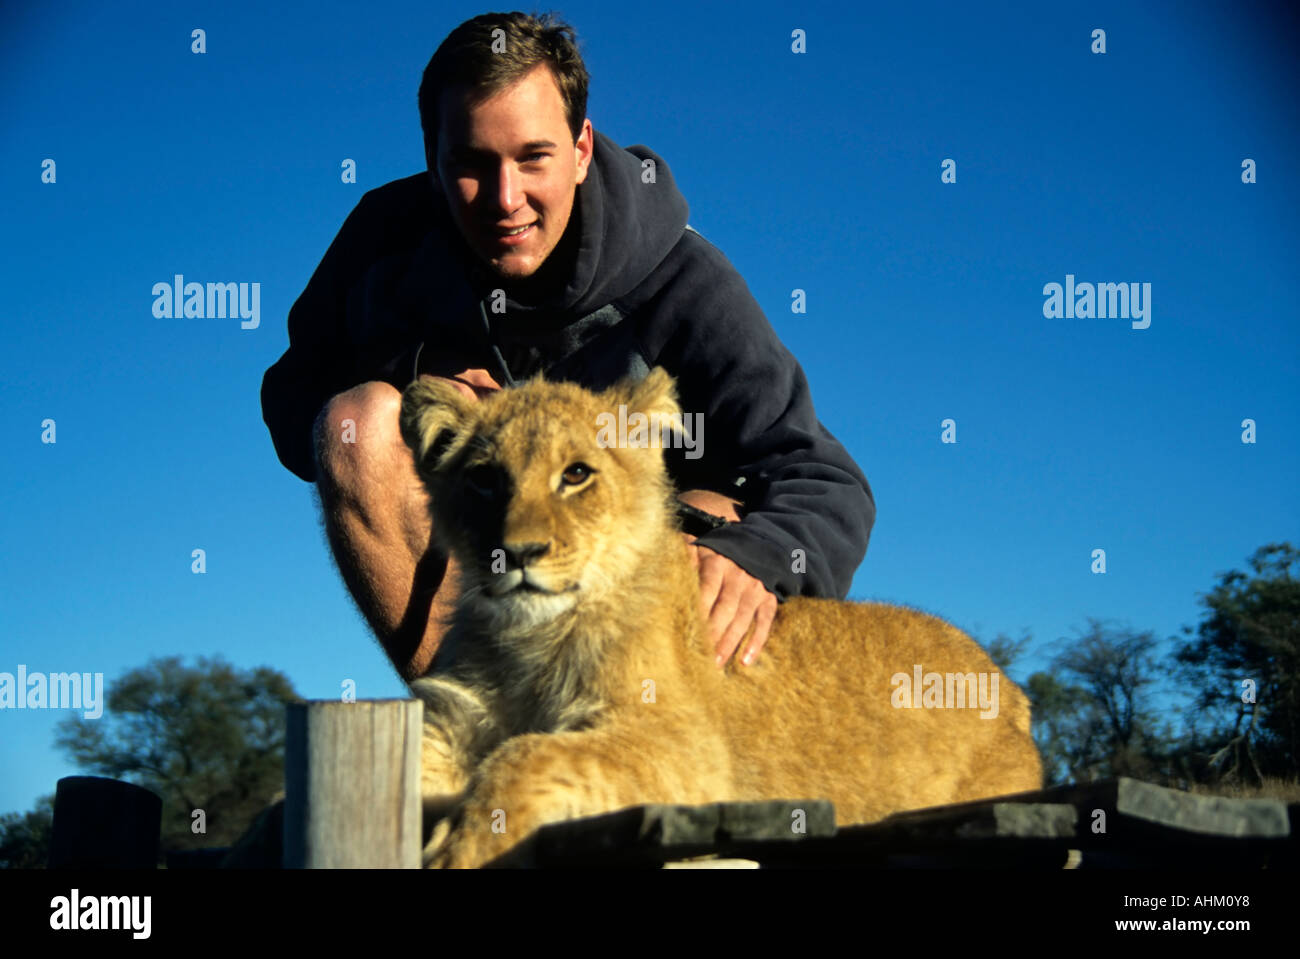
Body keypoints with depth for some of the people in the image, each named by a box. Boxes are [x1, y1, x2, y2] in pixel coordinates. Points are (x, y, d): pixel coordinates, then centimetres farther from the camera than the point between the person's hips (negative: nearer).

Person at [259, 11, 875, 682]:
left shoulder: (682, 284, -19)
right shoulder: (388, 238, -11)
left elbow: (826, 487, -24)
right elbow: (289, 402, 1)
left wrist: (750, 558, -49)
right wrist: (407, 391, -23)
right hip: (441, 576, 2)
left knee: (712, 512, -31)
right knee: (360, 413, -24)